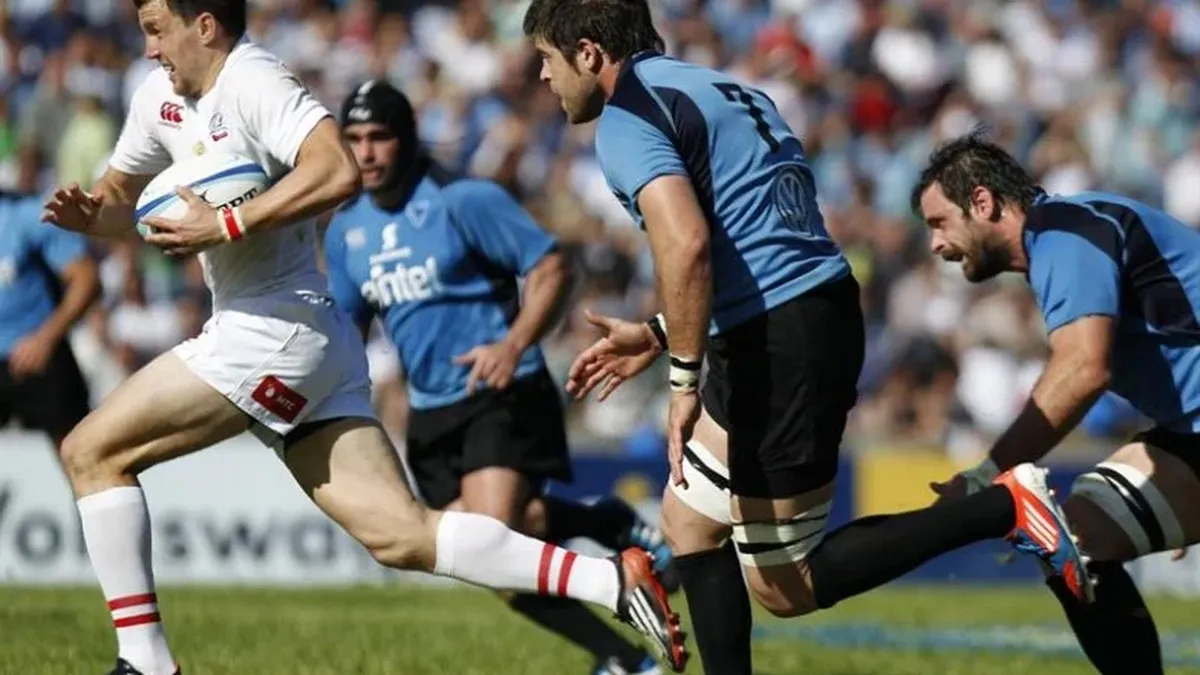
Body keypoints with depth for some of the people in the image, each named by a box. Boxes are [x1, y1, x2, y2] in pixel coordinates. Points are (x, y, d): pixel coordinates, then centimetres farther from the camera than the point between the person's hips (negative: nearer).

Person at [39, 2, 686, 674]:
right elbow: (123, 192, 28)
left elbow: (337, 172, -28)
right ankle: (612, 580, -6)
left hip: (277, 332, -9)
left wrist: (227, 225, -27)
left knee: (93, 452, -5)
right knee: (402, 535, 0)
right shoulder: (162, 96, 16)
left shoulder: (254, 82, -12)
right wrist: (88, 212, 5)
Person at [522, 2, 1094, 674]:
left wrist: (685, 379, -21)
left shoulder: (628, 119, -9)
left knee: (786, 586, -1)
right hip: (823, 310, 10)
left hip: (778, 349, -10)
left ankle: (1003, 507, -8)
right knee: (689, 517, 19)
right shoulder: (718, 89, 20)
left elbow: (685, 244, -26)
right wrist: (657, 337, 26)